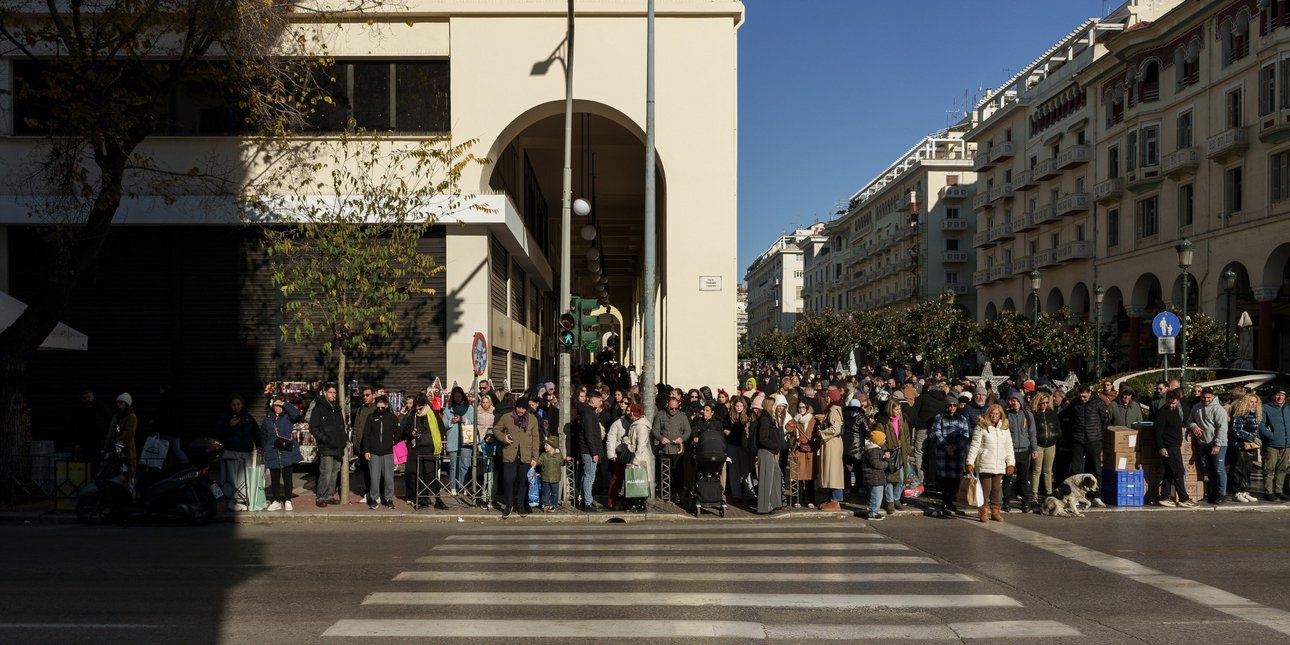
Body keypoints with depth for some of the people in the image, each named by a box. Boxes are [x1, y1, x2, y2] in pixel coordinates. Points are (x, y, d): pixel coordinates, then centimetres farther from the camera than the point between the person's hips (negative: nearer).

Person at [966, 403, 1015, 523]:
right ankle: (982, 512, 5)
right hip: (985, 464, -4)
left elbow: (1009, 448, 14)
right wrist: (970, 462, -8)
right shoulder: (981, 427, -2)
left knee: (997, 489, 7)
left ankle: (995, 512, 17)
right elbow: (974, 446, -3)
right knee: (985, 489, -5)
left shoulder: (1005, 428, 11)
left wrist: (1011, 463, 8)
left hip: (1000, 465, 4)